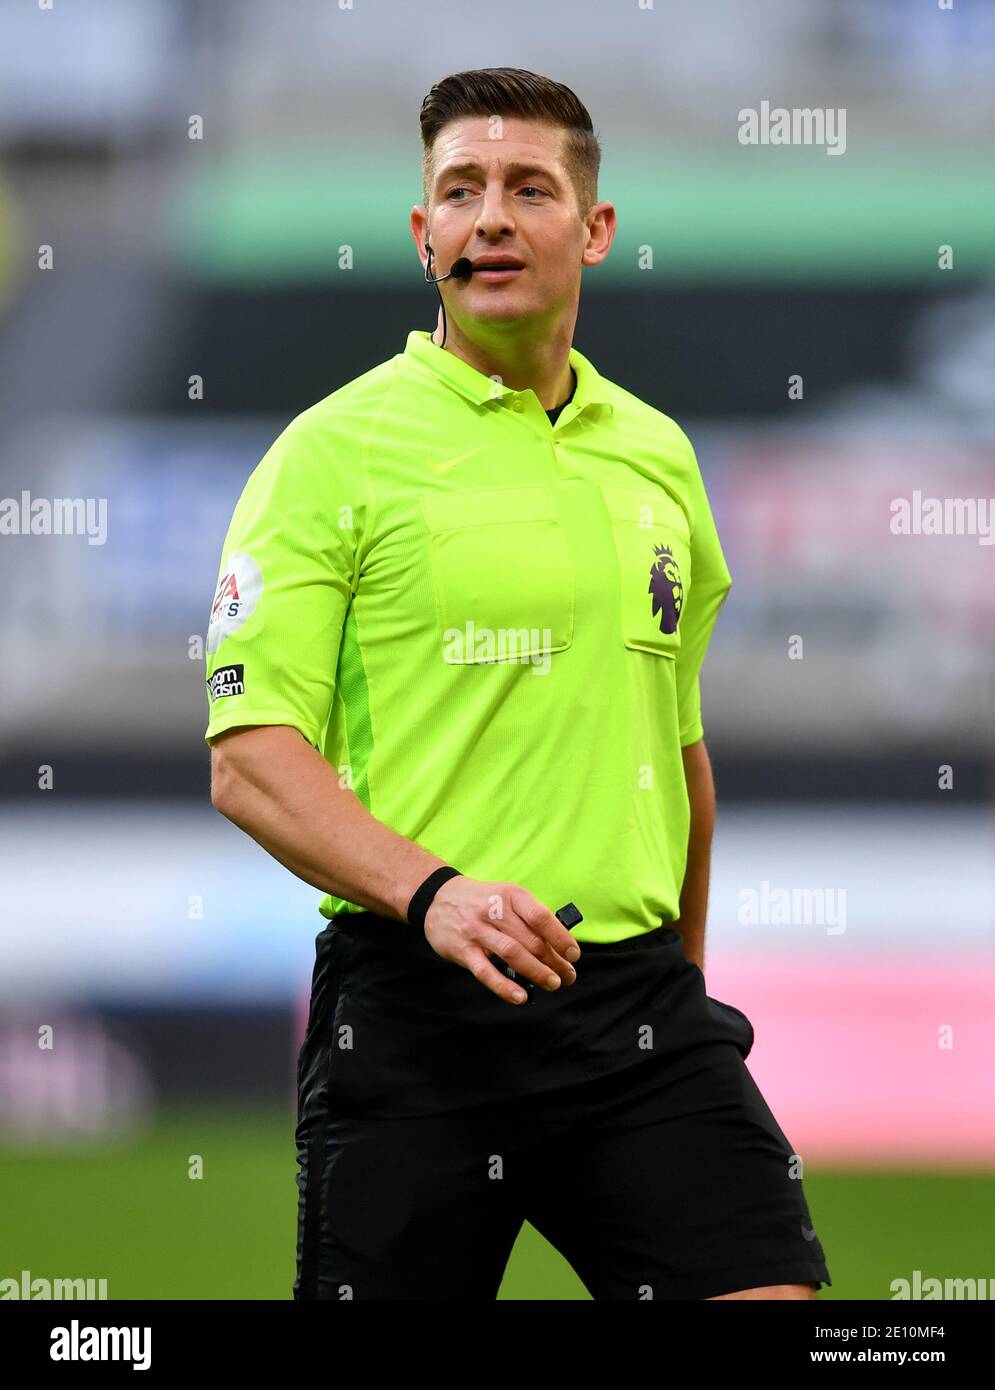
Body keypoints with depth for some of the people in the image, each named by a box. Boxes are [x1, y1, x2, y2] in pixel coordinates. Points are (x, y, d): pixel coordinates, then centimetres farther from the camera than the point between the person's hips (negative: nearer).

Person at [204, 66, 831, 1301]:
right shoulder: (338, 449, -3)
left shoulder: (657, 455, 14)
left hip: (639, 1010, 4)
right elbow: (249, 758, -10)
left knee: (767, 1290, -10)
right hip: (412, 1004, -4)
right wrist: (431, 890, -24)